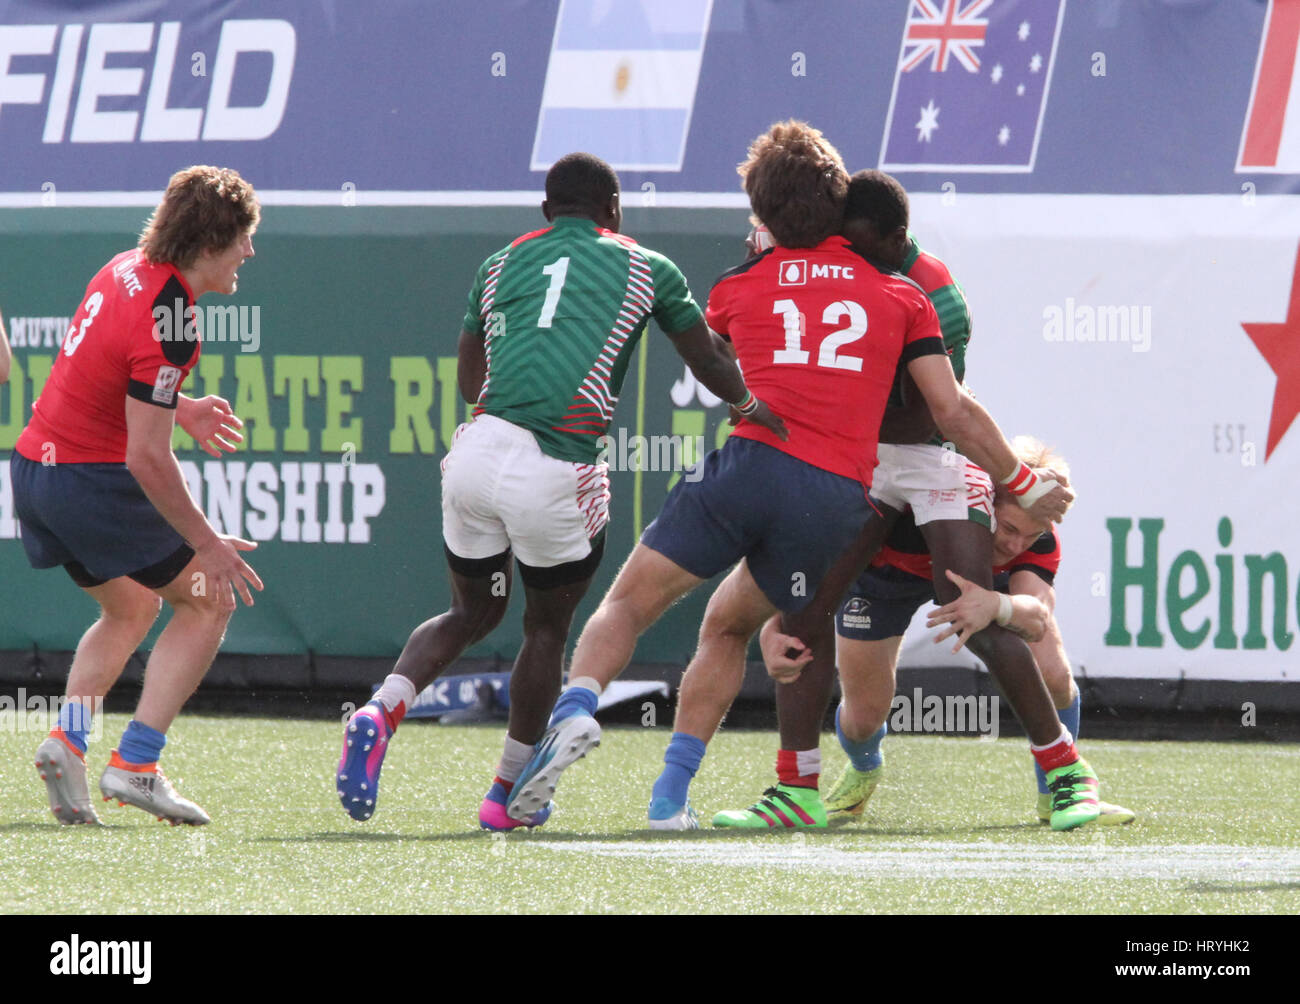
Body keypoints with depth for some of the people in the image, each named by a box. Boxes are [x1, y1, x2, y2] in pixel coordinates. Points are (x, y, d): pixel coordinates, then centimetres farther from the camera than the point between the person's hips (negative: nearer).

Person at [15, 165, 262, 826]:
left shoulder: (128, 269, 3)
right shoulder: (167, 320, -23)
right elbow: (147, 458, -24)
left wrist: (178, 408, 26)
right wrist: (207, 543, -16)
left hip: (34, 467, 9)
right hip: (94, 478, -9)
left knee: (132, 607, 25)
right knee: (208, 600, 5)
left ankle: (67, 737, 4)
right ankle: (135, 764, -3)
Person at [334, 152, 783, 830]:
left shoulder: (500, 266, 20)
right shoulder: (644, 269, 13)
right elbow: (711, 366, 26)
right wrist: (752, 405, 43)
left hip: (477, 452, 3)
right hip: (556, 478, -3)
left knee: (472, 613, 22)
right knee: (548, 628, 18)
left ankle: (382, 711, -4)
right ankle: (508, 792, 24)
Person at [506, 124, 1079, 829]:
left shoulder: (740, 288, 17)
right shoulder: (901, 295, 16)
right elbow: (953, 412, 14)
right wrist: (1024, 485, 24)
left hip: (753, 463, -2)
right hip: (839, 495, 2)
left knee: (628, 604, 3)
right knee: (728, 626, 21)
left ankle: (576, 709, -25)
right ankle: (671, 793, 12)